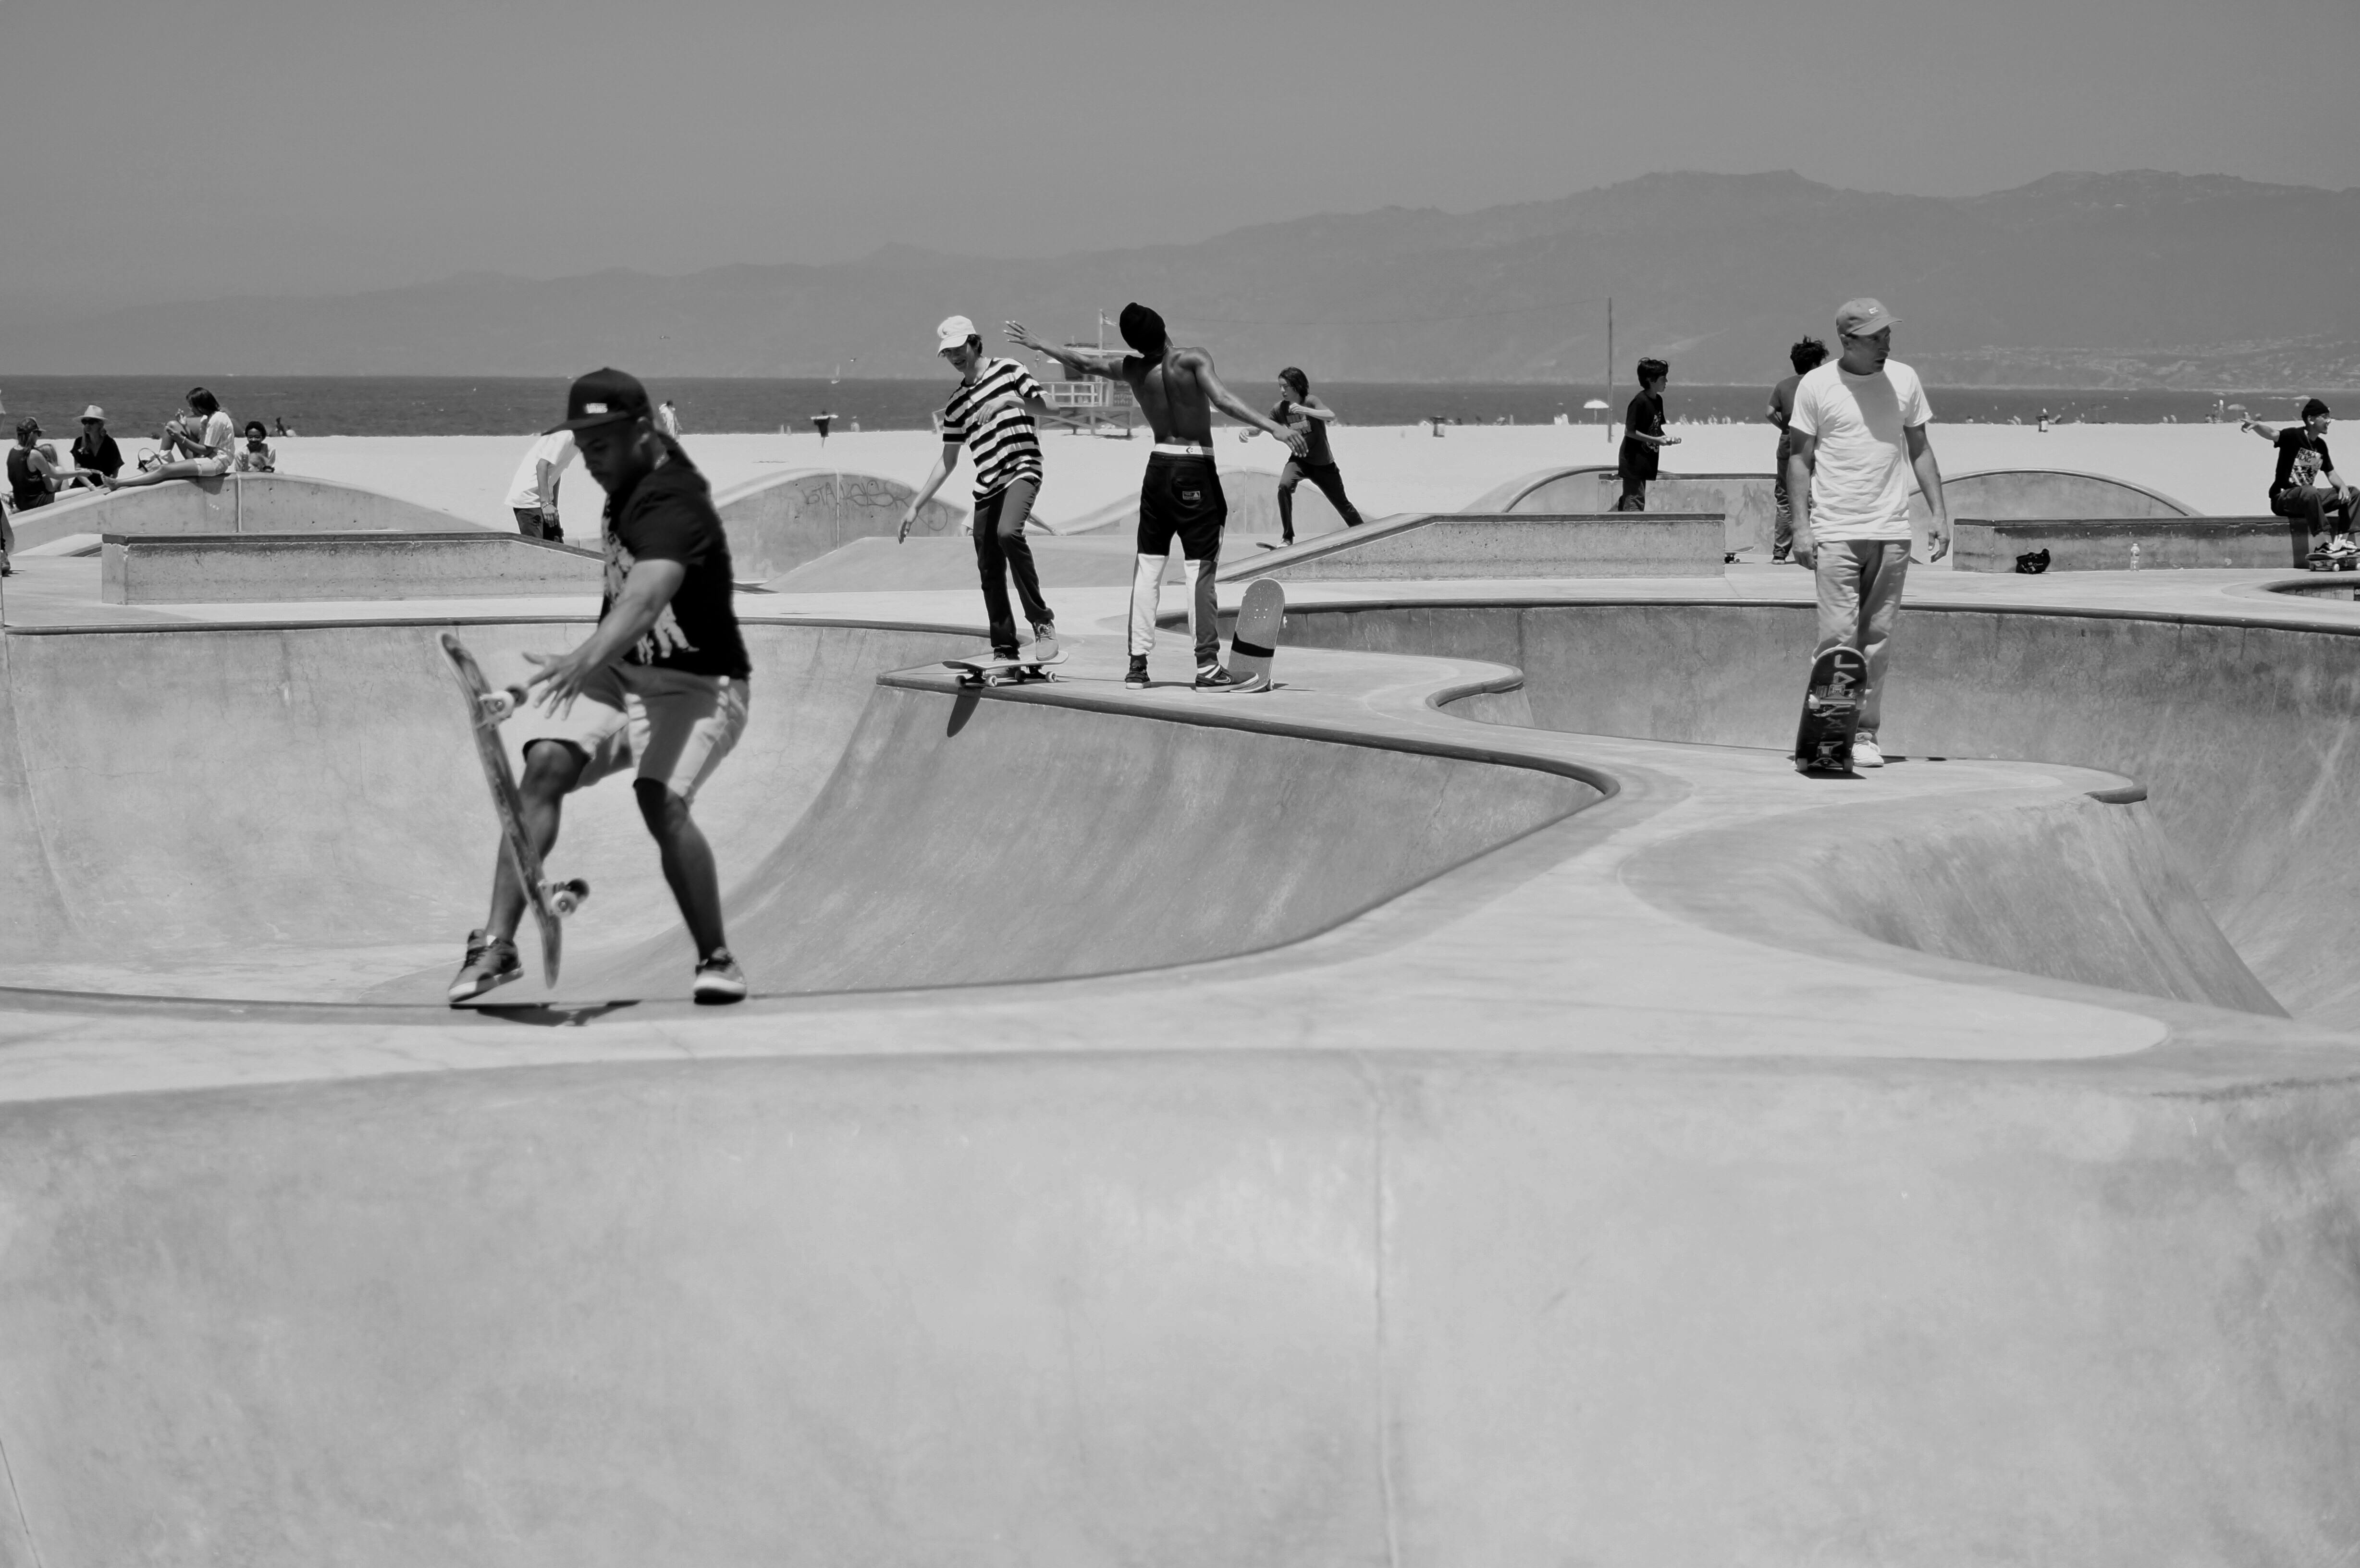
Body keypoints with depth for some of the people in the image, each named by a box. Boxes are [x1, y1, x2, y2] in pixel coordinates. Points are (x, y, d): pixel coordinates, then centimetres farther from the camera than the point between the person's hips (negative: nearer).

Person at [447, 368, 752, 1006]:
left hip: (694, 684, -7)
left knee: (662, 802, -29)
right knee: (545, 765, -17)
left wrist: (583, 661, -57)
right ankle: (497, 944, -18)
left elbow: (646, 599, -41)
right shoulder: (629, 481, 4)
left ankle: (717, 958, -10)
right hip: (617, 669, 7)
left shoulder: (672, 505, -23)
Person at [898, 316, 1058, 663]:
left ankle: (1042, 623, -25)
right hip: (986, 487, 6)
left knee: (1008, 533, -32)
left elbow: (1047, 405, -2)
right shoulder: (955, 405, 17)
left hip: (1022, 469, -6)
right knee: (989, 569, 1)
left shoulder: (1008, 371, 5)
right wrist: (915, 506, 16)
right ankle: (1004, 650, 10)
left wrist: (1008, 400, -18)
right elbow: (947, 461, 20)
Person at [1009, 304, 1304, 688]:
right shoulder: (1193, 360, -13)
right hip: (1196, 470, -5)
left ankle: (1138, 663, 10)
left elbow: (1081, 362, 17)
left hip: (1158, 468, 5)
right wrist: (1273, 427, -31)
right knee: (1200, 567, -5)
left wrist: (1036, 344, 33)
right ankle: (1208, 663, -9)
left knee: (1148, 566, 11)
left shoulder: (1132, 369, 2)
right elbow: (1222, 399, -27)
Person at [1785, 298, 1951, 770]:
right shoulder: (1816, 386, -1)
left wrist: (1939, 514, 9)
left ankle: (1864, 733, 8)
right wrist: (1801, 524, -6)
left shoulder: (1903, 379, 9)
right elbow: (1799, 457, 3)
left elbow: (1919, 449, 15)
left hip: (1891, 531, 3)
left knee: (1879, 640, 3)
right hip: (1835, 532, -3)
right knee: (1838, 637, -9)